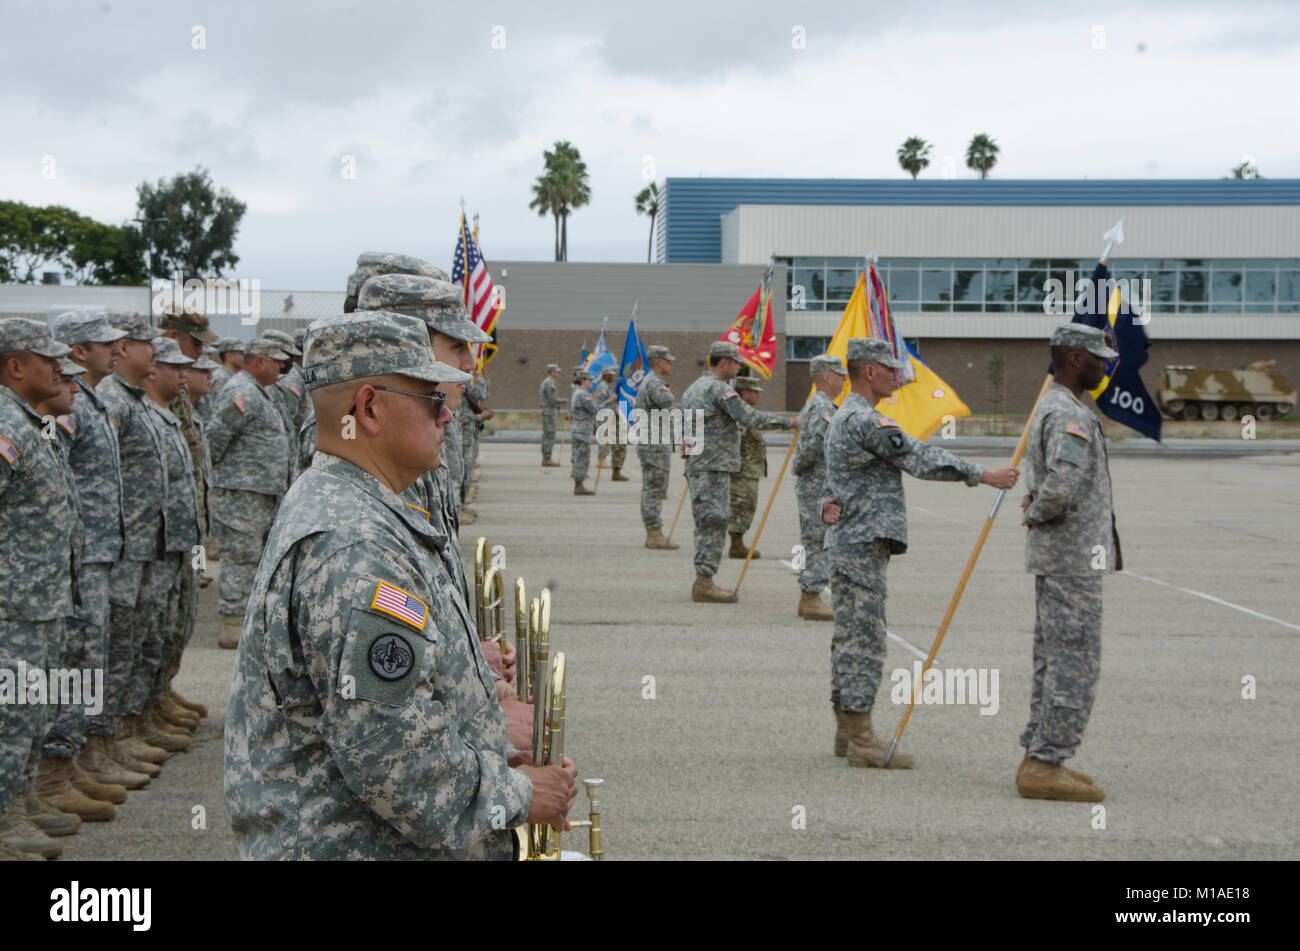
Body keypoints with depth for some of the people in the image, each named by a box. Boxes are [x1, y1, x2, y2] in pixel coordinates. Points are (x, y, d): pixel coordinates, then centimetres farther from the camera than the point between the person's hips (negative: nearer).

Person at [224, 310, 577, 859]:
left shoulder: (323, 506, 11)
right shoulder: (352, 547, -24)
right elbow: (387, 748, -27)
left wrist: (493, 757, 9)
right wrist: (516, 796, -15)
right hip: (354, 846, -10)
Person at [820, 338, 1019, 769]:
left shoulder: (844, 417, 18)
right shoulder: (865, 420, -17)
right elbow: (919, 459, -18)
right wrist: (984, 475, -14)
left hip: (846, 542, 11)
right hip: (863, 544, -11)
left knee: (849, 637, 12)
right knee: (864, 638, -8)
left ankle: (847, 730, 18)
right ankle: (861, 738, -5)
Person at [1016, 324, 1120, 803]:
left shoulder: (1052, 407, 16)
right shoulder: (1070, 415, -18)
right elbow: (1062, 485, -31)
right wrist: (1038, 514, -13)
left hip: (1056, 556, 11)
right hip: (1073, 560, -11)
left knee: (1053, 661, 13)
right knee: (1074, 664, -7)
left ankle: (1039, 759, 18)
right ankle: (1045, 766, -5)